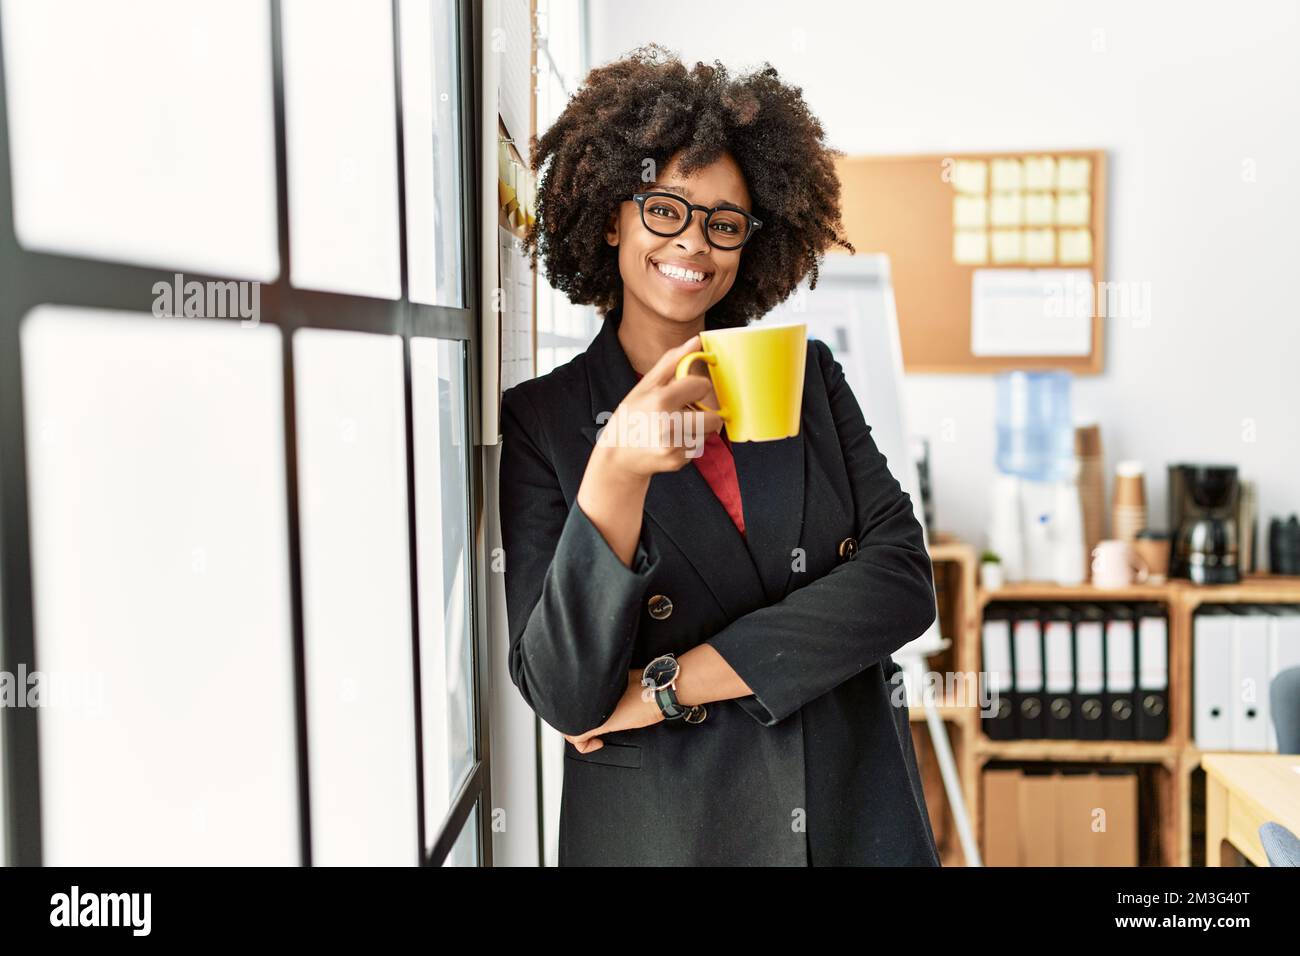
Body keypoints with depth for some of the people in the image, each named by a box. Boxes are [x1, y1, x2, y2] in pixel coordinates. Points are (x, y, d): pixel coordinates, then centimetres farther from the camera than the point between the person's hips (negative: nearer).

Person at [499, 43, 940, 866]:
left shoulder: (808, 374, 2)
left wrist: (671, 685, -15)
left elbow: (903, 580, -10)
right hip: (664, 831, -2)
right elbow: (566, 697, -15)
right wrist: (615, 475, -30)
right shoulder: (539, 421, -7)